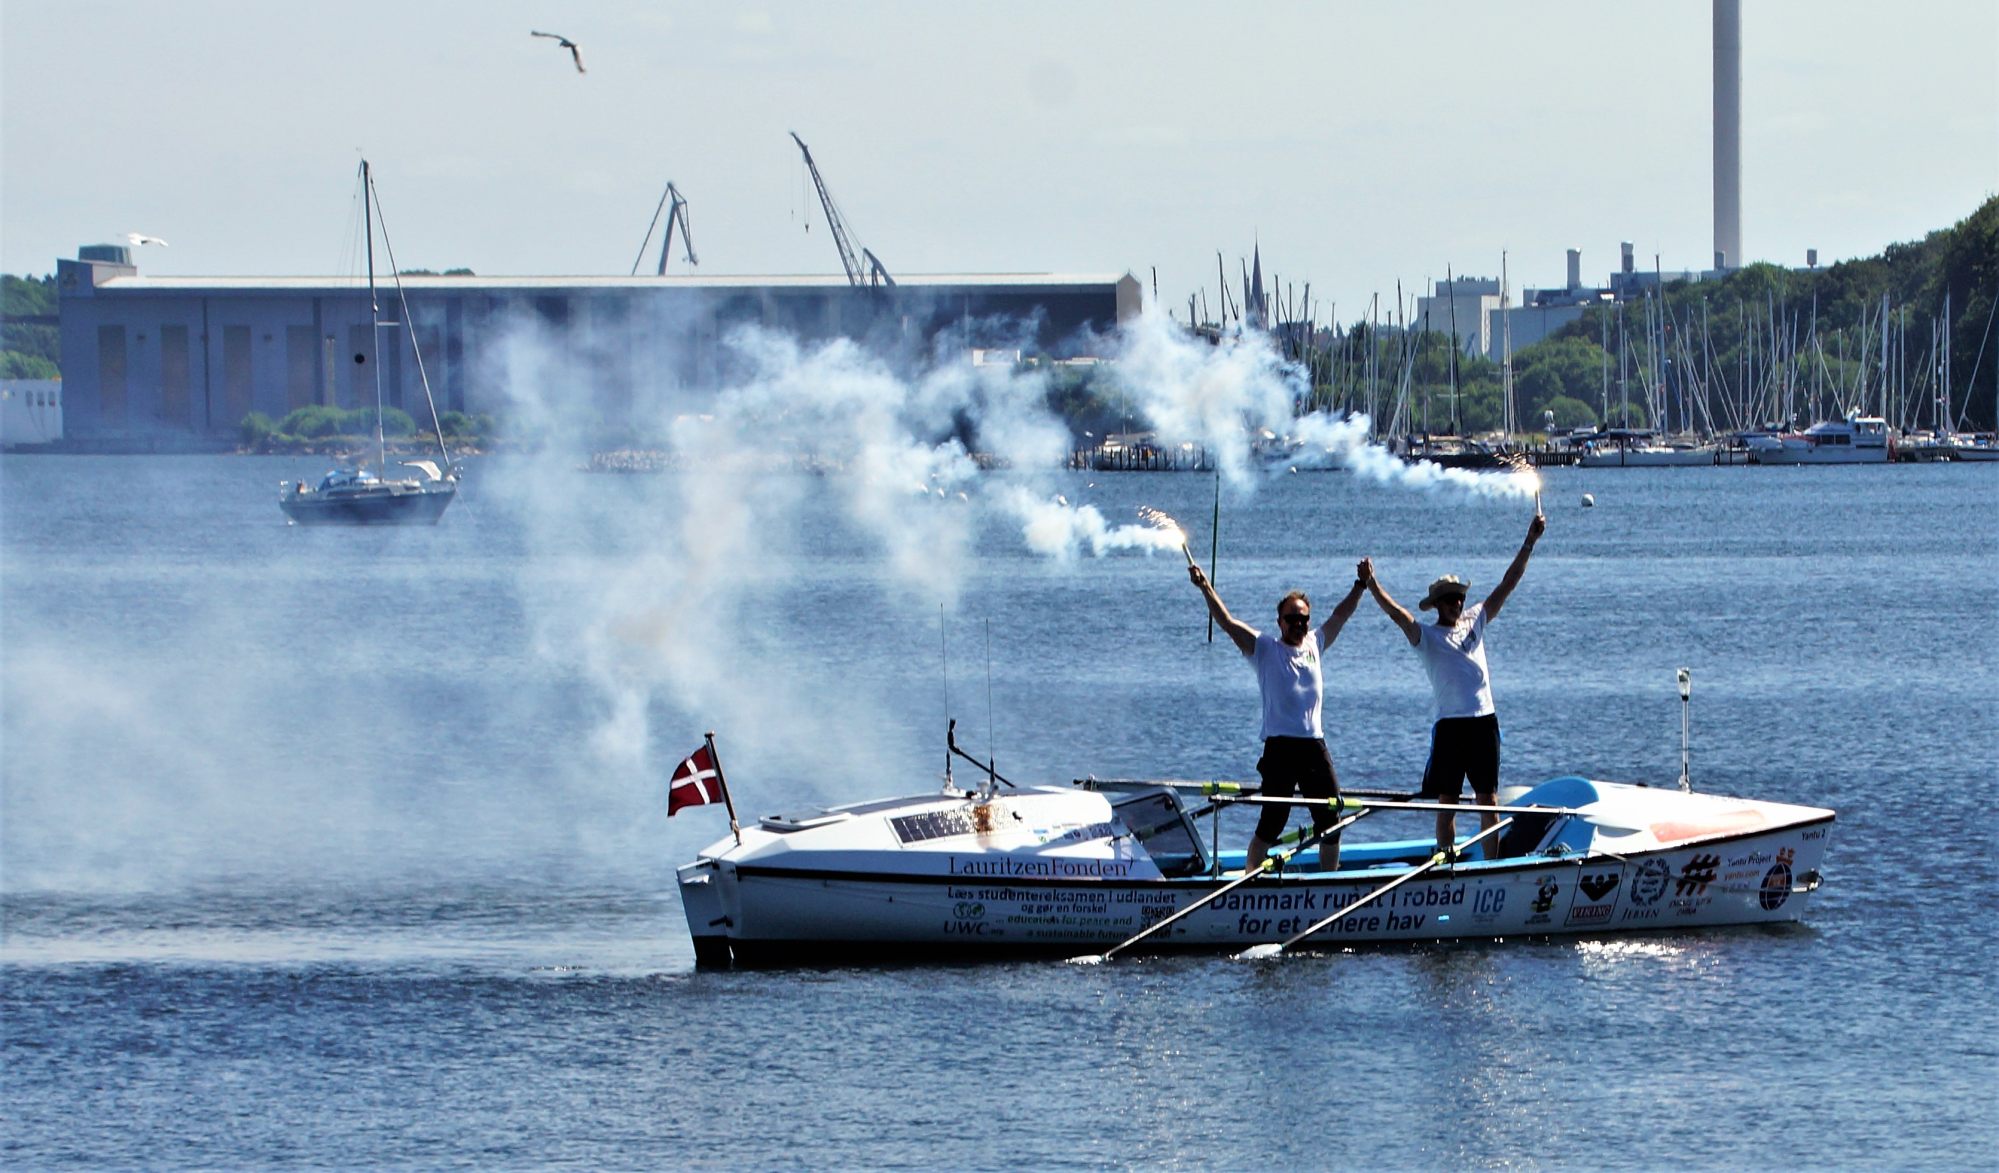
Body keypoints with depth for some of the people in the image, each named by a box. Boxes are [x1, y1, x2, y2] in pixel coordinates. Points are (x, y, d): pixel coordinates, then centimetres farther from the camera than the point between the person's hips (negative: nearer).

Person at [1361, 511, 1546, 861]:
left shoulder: (1475, 622, 13)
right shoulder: (1426, 636, 1)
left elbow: (1508, 584, 14)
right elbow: (1396, 613, -14)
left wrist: (1530, 543, 9)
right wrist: (1370, 583, -29)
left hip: (1484, 719, 4)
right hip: (1450, 724, -4)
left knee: (1488, 799, 5)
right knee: (1447, 801, 1)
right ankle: (1446, 862, 5)